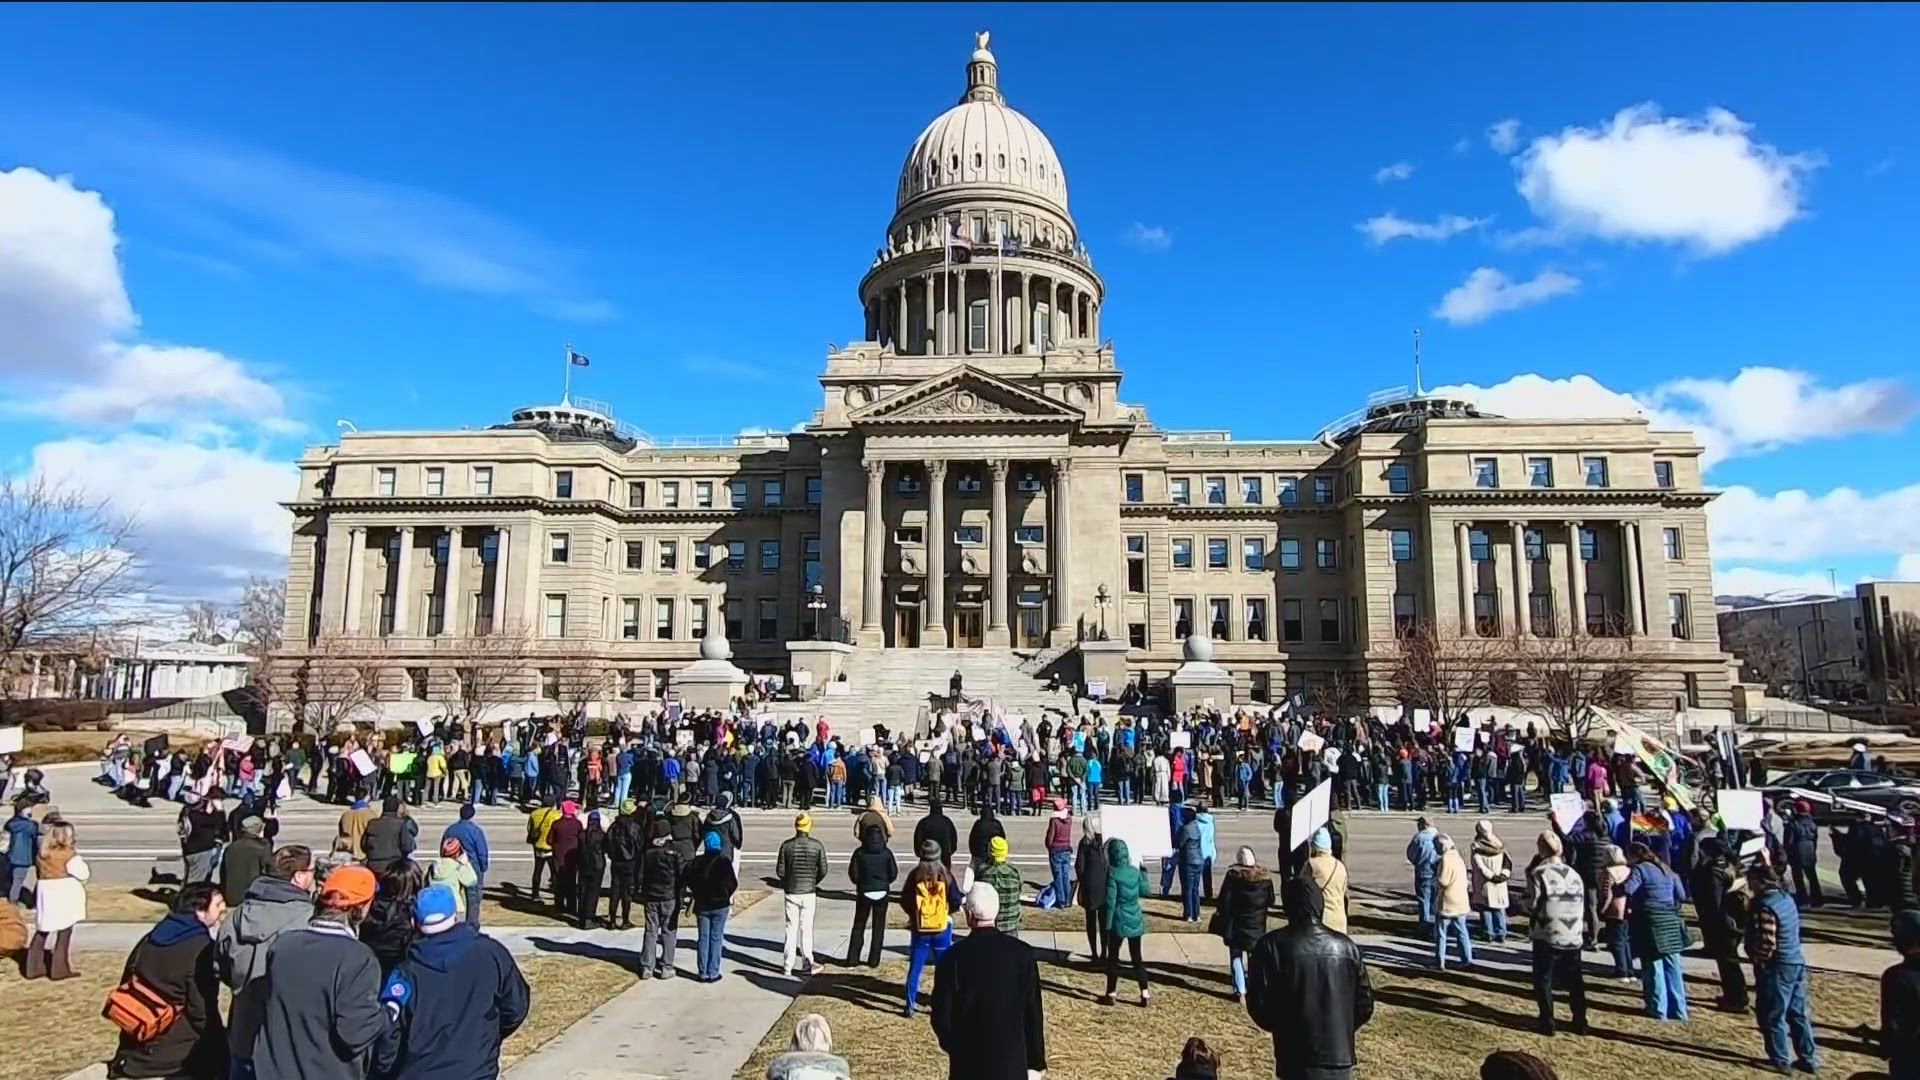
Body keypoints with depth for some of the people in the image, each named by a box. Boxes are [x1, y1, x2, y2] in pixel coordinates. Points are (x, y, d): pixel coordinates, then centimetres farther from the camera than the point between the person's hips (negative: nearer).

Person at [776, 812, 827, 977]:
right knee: (806, 929, 8)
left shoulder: (787, 845, -7)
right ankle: (808, 965, 11)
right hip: (809, 893, -1)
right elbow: (823, 871, -4)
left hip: (790, 892, 1)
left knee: (791, 928, 10)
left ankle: (787, 966, 12)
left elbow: (780, 871, -5)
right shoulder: (818, 846, -8)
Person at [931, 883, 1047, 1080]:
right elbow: (1033, 1012, -5)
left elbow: (941, 1015, -6)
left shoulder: (953, 957, -11)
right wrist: (1036, 1061, 5)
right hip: (1011, 1058, 0)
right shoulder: (1022, 953, -8)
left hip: (967, 1059, 0)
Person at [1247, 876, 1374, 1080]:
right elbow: (1365, 1004, 4)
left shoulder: (1271, 946, -11)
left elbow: (1258, 1004, -9)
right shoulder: (1346, 946, 0)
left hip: (1298, 1060, -4)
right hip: (1340, 1056, 4)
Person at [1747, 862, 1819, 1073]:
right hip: (1797, 962, 9)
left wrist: (1758, 962, -9)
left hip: (1777, 967, -9)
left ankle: (1780, 1061, 11)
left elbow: (1767, 943, -24)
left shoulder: (1765, 906, -23)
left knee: (1771, 1016, 3)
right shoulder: (1786, 897, 6)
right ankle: (1808, 1059, 24)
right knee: (1798, 1013, 17)